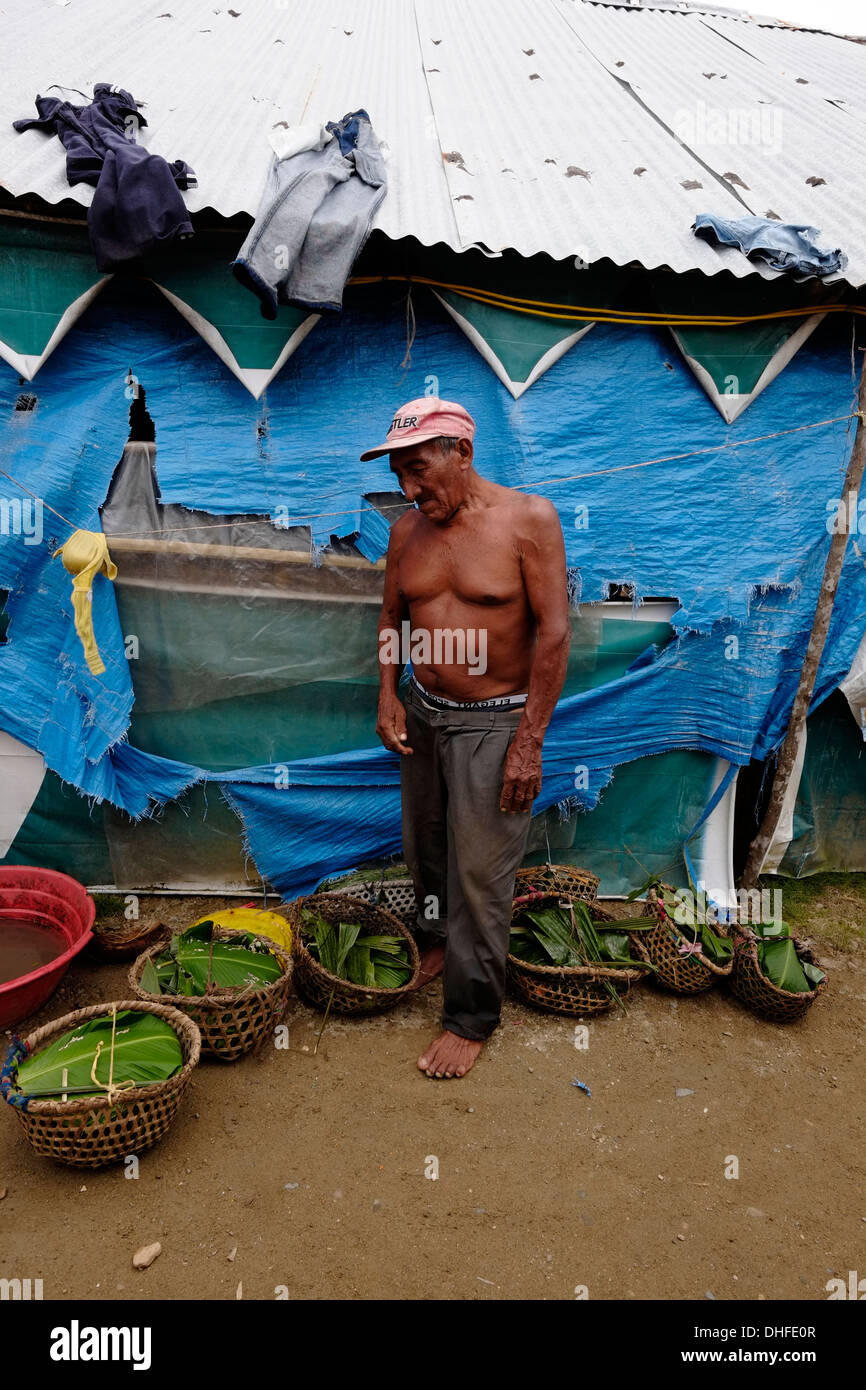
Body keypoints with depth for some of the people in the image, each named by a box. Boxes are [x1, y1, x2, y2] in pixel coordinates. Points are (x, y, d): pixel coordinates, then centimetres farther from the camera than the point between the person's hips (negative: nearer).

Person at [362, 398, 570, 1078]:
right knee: (424, 850, 19)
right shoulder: (408, 530, 3)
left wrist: (529, 743, -18)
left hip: (493, 722, -5)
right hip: (421, 715, 6)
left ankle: (471, 1017, 19)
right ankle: (441, 940, 47)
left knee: (479, 873, 1)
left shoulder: (528, 517, -13)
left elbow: (554, 632, -16)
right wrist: (388, 695, 0)